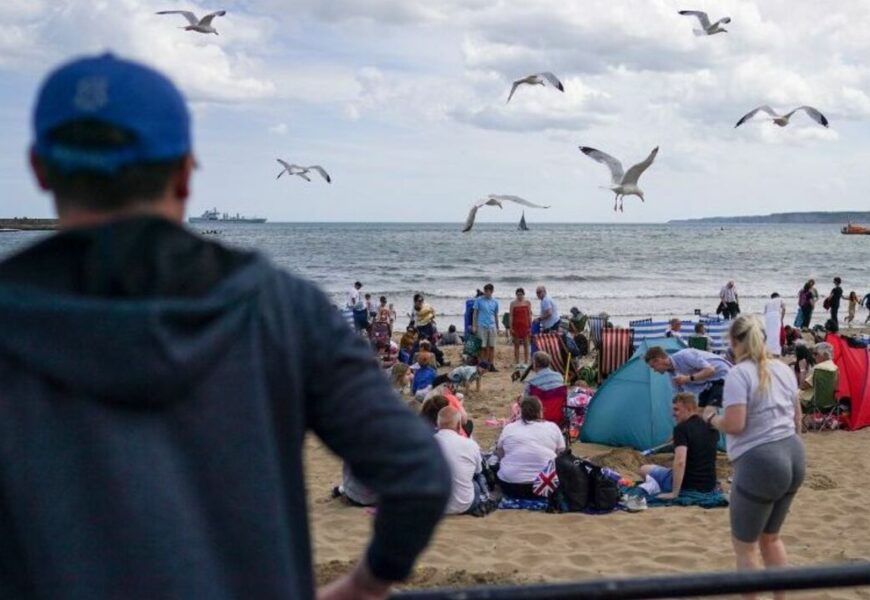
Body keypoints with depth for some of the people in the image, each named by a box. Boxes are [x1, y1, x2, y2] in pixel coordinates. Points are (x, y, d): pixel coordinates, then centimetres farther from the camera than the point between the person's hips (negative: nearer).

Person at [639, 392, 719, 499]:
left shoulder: (681, 428, -18)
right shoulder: (711, 428, 4)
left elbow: (680, 462, -29)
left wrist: (674, 493, -27)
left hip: (687, 485, -7)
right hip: (709, 486, 7)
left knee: (644, 469, 12)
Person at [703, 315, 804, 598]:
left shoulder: (739, 374, -15)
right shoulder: (783, 369, 8)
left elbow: (734, 425, -20)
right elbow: (797, 418, 16)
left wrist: (711, 418, -2)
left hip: (759, 464, -8)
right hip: (793, 456, 8)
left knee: (744, 545, 8)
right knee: (771, 537, 24)